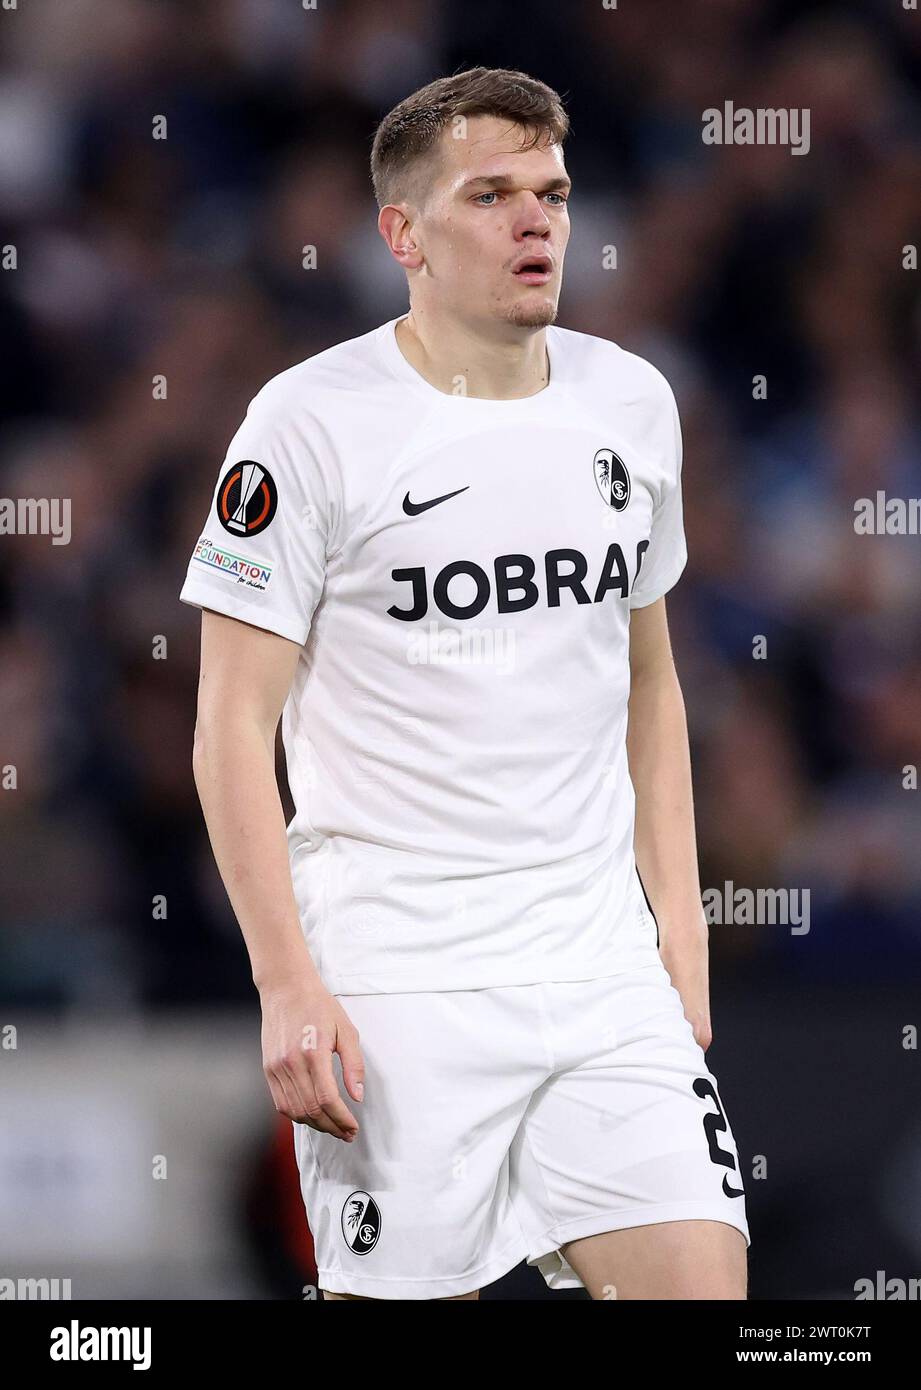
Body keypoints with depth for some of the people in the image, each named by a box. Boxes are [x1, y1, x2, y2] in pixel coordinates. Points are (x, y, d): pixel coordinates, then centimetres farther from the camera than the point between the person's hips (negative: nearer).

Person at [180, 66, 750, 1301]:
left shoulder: (632, 402, 10)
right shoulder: (312, 423, -7)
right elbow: (233, 733, -7)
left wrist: (678, 922, 13)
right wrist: (287, 987, -15)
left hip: (605, 967, 5)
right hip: (394, 985, -4)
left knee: (699, 1278, -8)